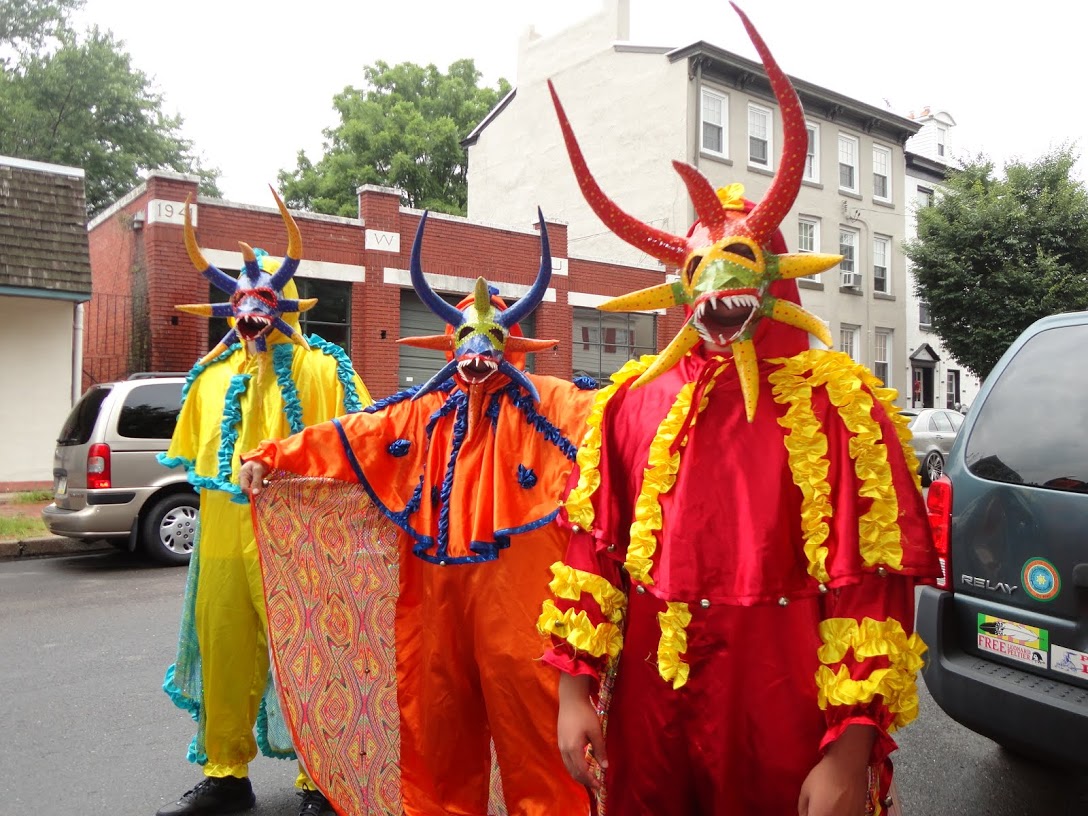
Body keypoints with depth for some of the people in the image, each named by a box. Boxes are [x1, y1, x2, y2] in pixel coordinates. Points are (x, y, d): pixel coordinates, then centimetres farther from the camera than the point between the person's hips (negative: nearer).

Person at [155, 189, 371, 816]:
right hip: (222, 544, 5)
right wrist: (220, 491, 13)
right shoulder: (213, 376, 15)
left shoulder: (321, 370, -1)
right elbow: (198, 455, 23)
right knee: (224, 657, 12)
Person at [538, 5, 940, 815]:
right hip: (646, 710, 3)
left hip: (784, 720, -3)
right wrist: (576, 687, 1)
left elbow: (872, 588, -10)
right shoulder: (633, 400, 2)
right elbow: (591, 553, 3)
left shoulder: (837, 404, -8)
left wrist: (851, 748, -12)